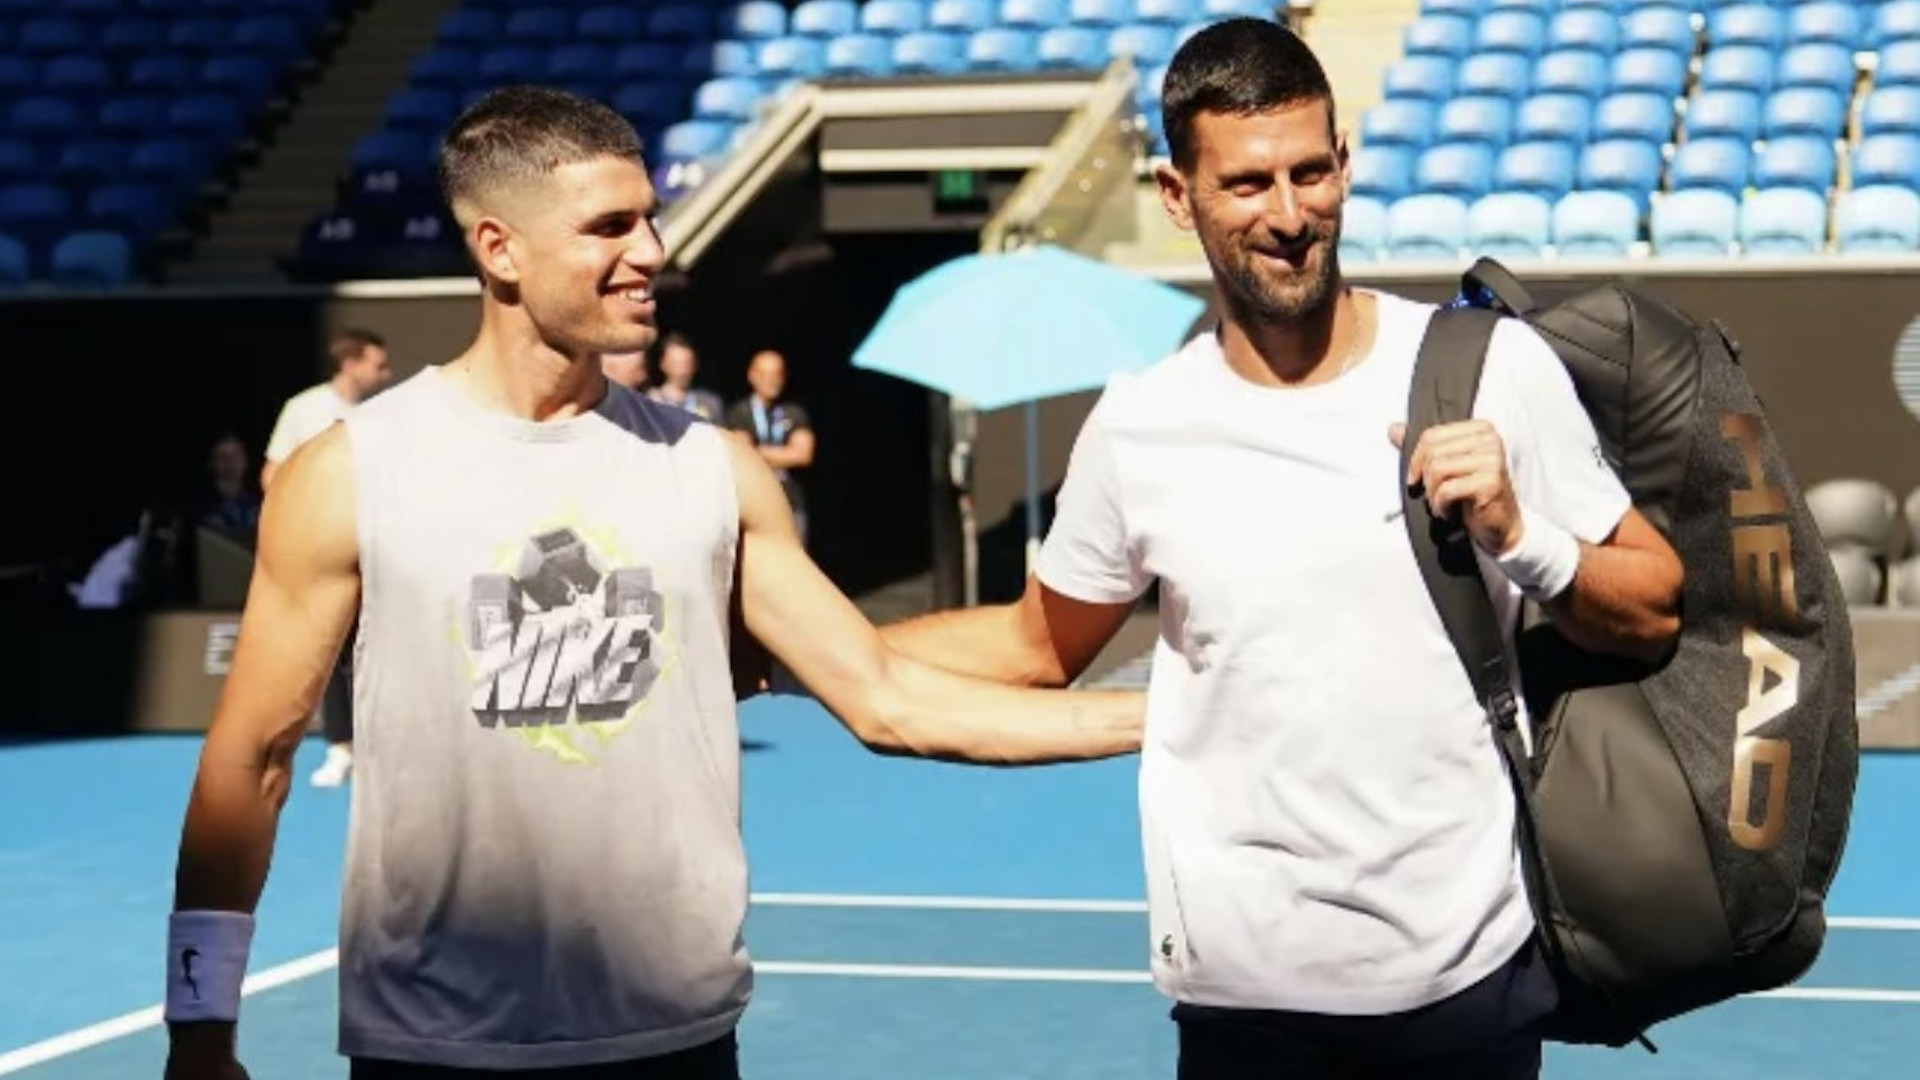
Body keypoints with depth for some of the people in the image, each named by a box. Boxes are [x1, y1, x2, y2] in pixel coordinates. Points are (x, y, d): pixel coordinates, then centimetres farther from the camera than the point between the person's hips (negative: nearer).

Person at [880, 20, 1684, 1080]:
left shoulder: (1494, 365, -6)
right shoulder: (1136, 426, -4)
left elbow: (1658, 610, 1)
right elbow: (1040, 645, 11)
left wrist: (1517, 539, -17)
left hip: (1472, 966, 0)